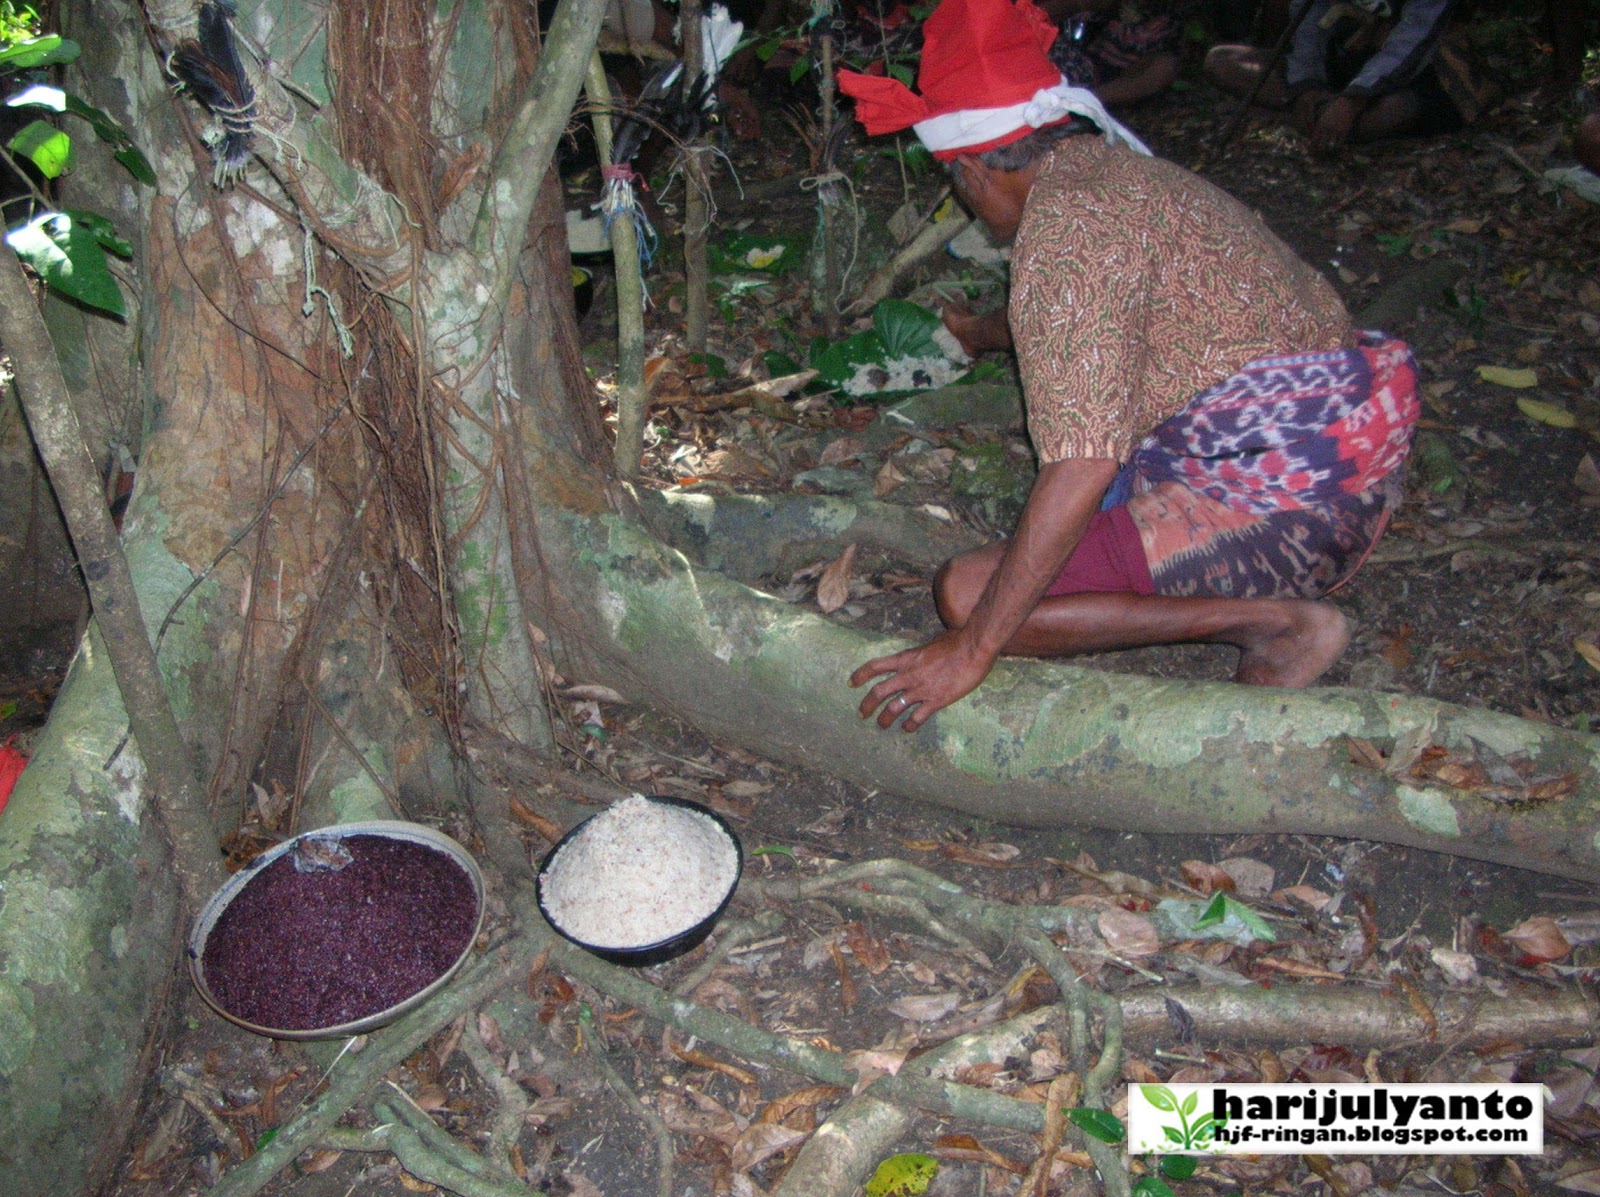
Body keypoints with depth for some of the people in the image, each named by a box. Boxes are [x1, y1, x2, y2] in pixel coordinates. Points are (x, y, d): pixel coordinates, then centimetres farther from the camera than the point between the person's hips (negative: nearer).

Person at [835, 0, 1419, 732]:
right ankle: (1276, 594, 10)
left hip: (1278, 499, -10)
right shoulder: (1126, 170, 15)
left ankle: (1277, 623, -10)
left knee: (966, 594, -13)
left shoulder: (1065, 218, -16)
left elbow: (1081, 469, -25)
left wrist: (972, 649, -21)